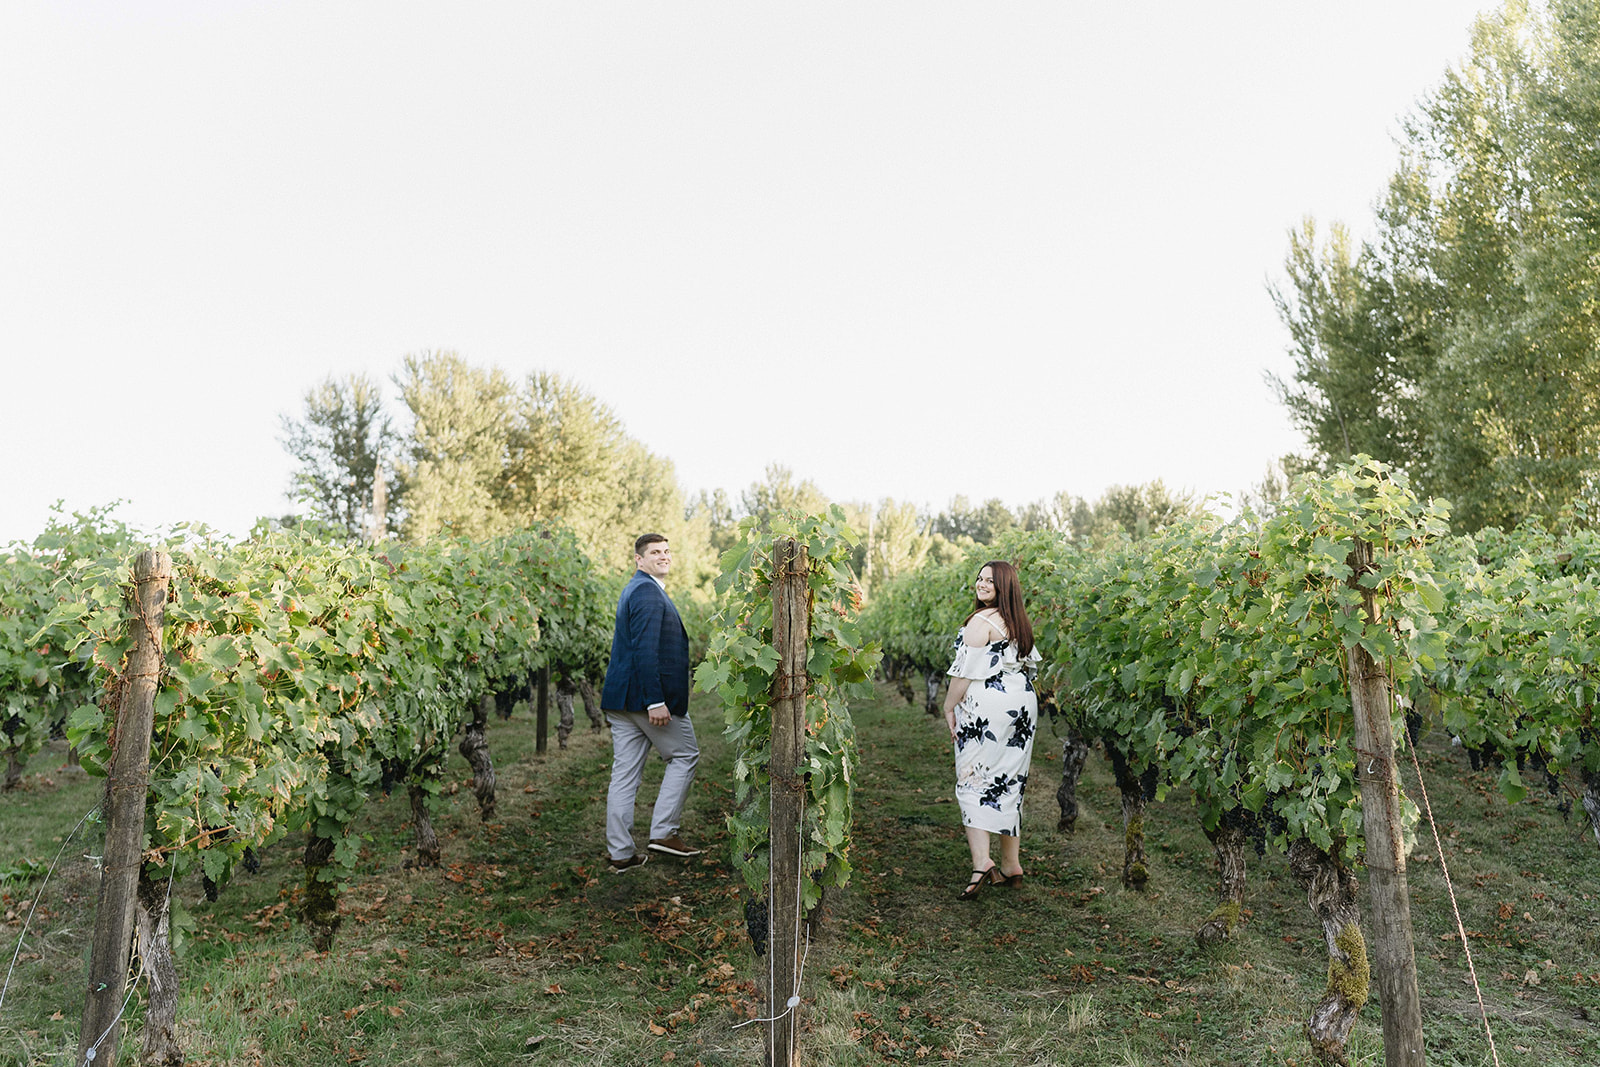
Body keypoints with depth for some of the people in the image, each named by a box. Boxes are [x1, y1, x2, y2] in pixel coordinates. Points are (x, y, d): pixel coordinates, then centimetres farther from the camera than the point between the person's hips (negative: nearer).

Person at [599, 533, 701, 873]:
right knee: (685, 756, 8)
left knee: (624, 773, 8)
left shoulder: (633, 590, 19)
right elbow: (644, 650, -22)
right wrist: (655, 702, -25)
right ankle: (663, 831, 7)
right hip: (646, 695, -9)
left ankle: (620, 853, 13)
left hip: (621, 697, 9)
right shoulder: (648, 592, -14)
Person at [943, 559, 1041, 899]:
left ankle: (981, 861, -17)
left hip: (987, 708, -8)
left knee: (974, 782, -5)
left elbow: (965, 671, -15)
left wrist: (949, 708, -7)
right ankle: (1011, 865, 19)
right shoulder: (1020, 621, 13)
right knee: (1009, 782, 13)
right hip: (1023, 705, 8)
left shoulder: (981, 621, -13)